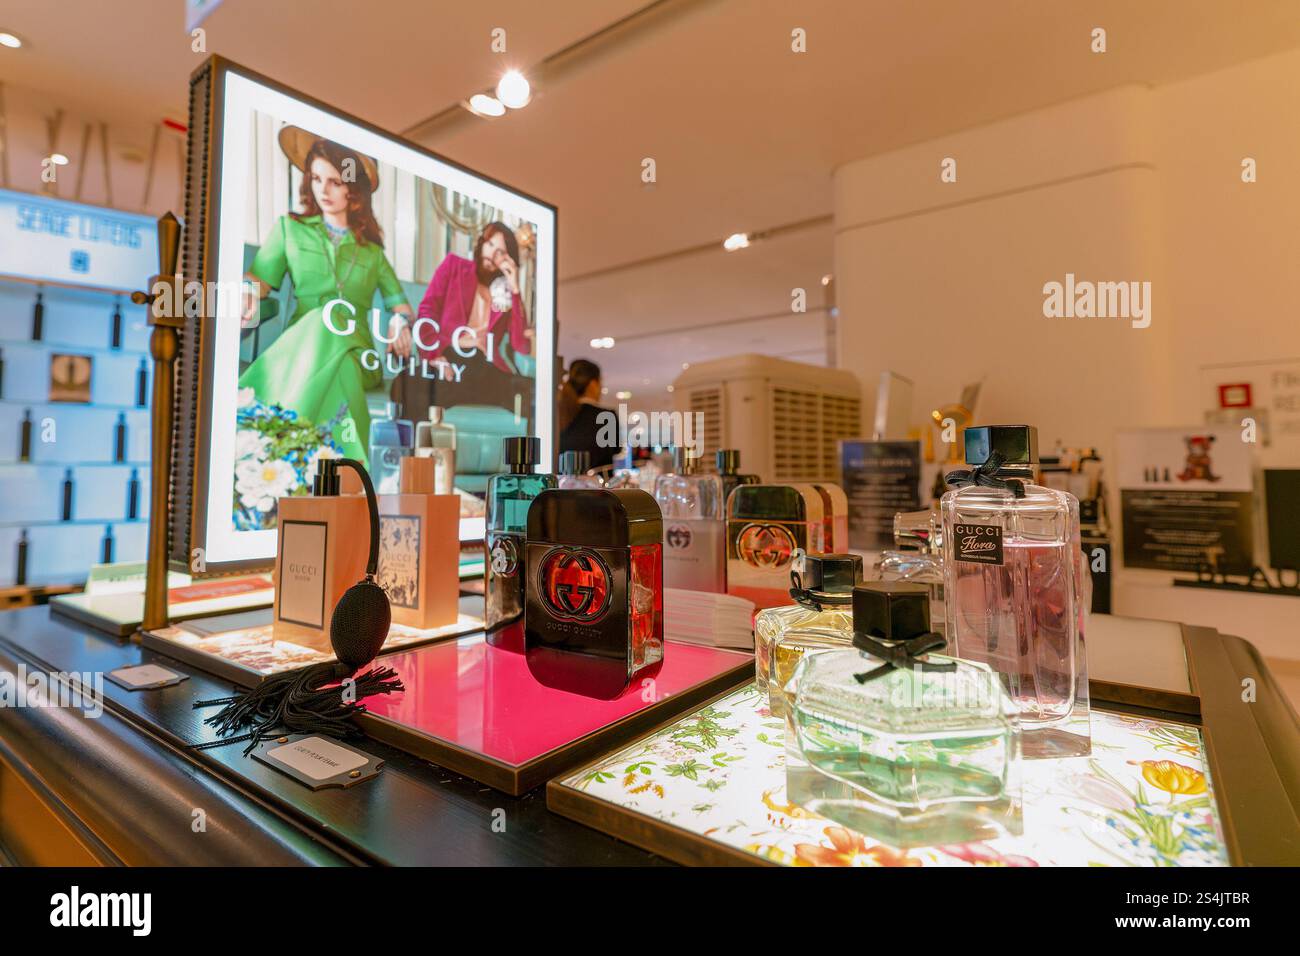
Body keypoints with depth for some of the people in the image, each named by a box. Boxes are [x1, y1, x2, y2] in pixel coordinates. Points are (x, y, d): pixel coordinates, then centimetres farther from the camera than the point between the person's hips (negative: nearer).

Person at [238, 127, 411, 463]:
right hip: (302, 345, 0)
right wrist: (247, 296, -16)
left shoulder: (371, 249, 21)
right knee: (323, 319, -36)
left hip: (355, 355, 1)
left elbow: (399, 302, 19)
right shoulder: (289, 228, 18)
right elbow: (257, 281, 8)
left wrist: (400, 321, -5)